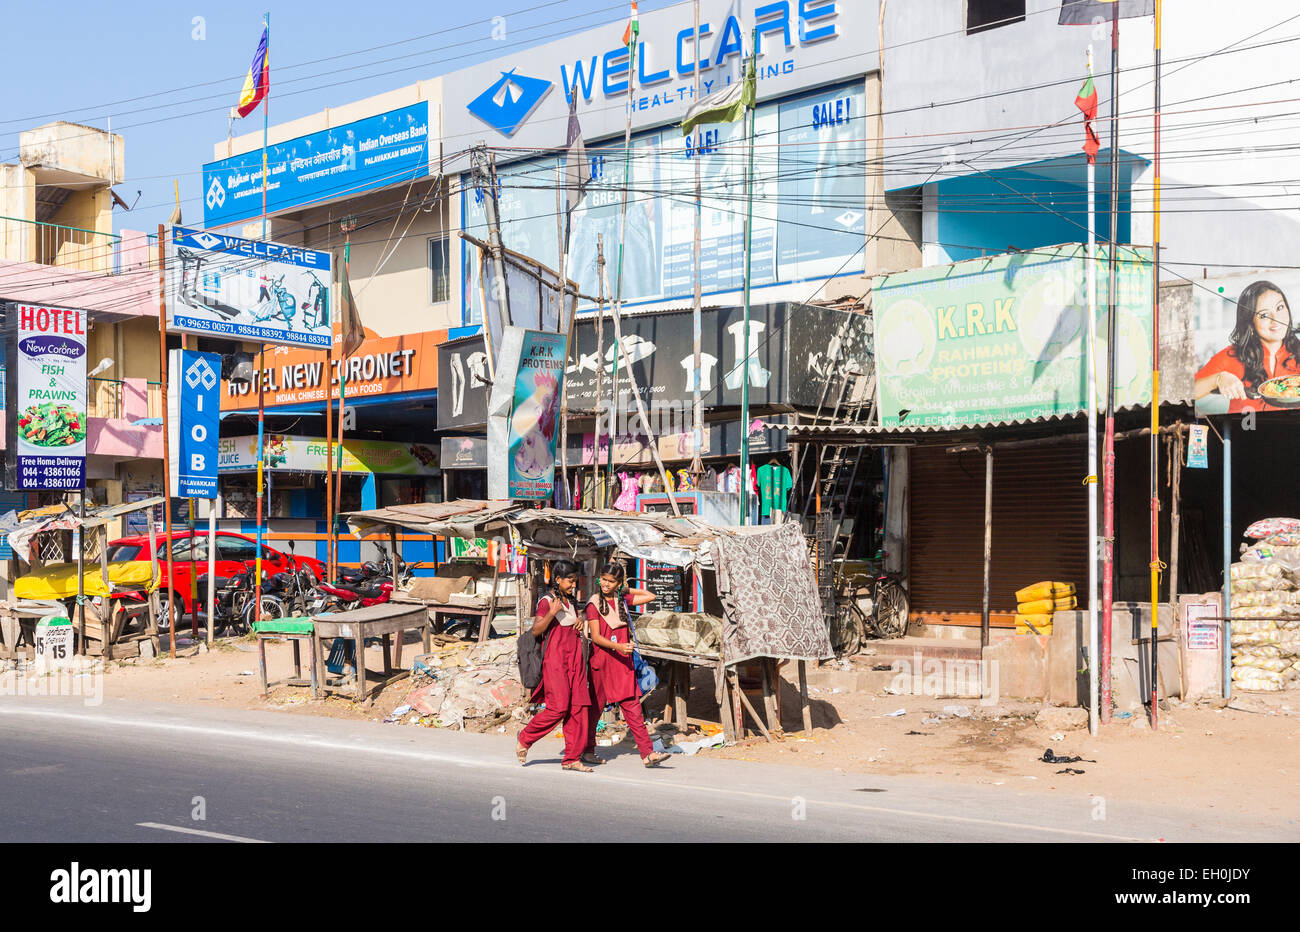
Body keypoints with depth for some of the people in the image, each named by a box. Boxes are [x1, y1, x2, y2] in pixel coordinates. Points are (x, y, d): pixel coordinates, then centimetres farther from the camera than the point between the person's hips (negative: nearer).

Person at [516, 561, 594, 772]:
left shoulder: (571, 600, 16)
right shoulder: (547, 601, -8)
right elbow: (536, 630, -14)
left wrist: (580, 622, 9)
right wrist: (552, 613, -26)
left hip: (574, 656, 8)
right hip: (555, 657, -7)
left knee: (577, 707, 0)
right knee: (558, 707, -12)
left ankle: (572, 758, 3)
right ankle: (525, 739, 10)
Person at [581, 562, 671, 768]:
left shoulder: (622, 600, 10)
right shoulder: (594, 604, -5)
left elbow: (651, 596, 20)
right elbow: (595, 637, -11)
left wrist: (627, 590, 13)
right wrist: (618, 646, -24)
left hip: (623, 662, 4)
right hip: (601, 661, -4)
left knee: (632, 706, -2)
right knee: (595, 706, 6)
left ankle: (648, 754, -8)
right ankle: (587, 751, 20)